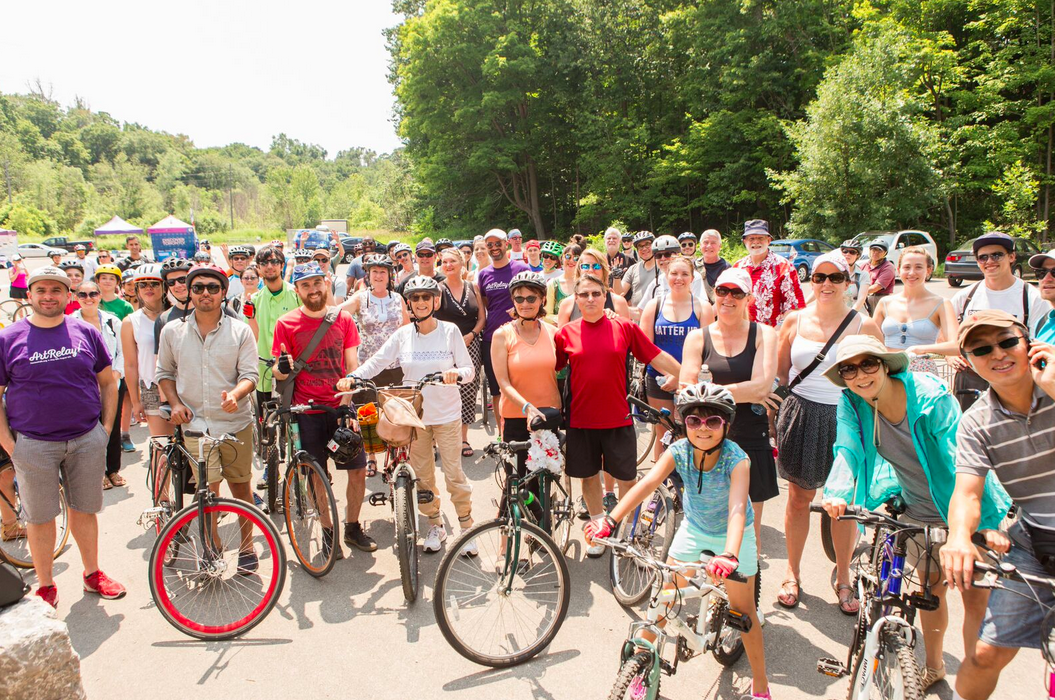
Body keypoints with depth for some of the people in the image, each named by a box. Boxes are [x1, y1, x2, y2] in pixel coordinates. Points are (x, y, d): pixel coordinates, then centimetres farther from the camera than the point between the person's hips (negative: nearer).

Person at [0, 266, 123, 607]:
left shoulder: (86, 332, 3)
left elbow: (108, 382, 10)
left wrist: (106, 428, 4)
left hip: (87, 441, 2)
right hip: (33, 444, -1)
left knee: (85, 510, 13)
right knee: (40, 517, 8)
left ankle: (92, 573, 29)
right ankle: (45, 586, 24)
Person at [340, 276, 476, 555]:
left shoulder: (450, 330, -5)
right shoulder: (402, 335, 0)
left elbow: (469, 369, -7)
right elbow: (376, 362, -5)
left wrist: (457, 373, -29)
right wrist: (351, 377, -22)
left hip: (447, 414, -2)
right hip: (414, 414, 3)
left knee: (454, 474, -1)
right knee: (422, 476, 10)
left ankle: (467, 528, 16)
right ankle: (435, 526, 29)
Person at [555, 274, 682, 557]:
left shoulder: (624, 327, -2)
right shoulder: (566, 333, 0)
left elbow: (657, 356, 3)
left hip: (617, 419, -1)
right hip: (580, 419, 1)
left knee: (627, 479, 8)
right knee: (589, 477, 14)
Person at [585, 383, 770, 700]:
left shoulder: (736, 459, -31)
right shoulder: (679, 451, -23)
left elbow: (737, 507, -45)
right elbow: (646, 484, -35)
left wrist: (729, 554, -62)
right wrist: (609, 520, -49)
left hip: (732, 534, -3)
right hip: (693, 528, 3)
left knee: (742, 610, 3)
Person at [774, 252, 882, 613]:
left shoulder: (865, 326, -2)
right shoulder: (795, 320, 3)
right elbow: (779, 372, 12)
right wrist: (800, 392, 4)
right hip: (801, 417, 1)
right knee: (799, 496, 9)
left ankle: (843, 579, 28)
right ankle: (792, 573, 26)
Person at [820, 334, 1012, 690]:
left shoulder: (930, 397, -27)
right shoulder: (851, 404, -14)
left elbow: (963, 462, -30)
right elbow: (849, 453, -20)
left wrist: (982, 525, -37)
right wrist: (836, 494, -40)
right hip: (917, 513, 4)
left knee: (976, 598, 3)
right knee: (931, 590, 19)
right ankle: (933, 667, 40)